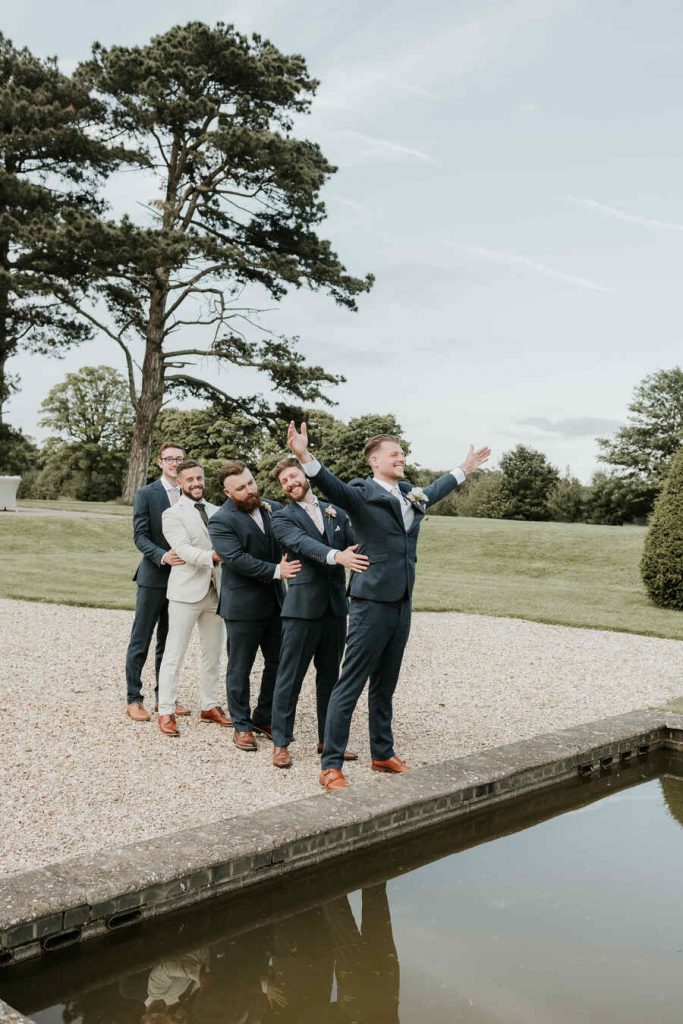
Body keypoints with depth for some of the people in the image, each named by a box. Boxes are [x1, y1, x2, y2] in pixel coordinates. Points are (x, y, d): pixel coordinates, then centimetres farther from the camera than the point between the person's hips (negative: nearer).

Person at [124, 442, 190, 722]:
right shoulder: (146, 494, -3)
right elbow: (140, 536, -9)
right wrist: (162, 556, -25)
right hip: (153, 576, -4)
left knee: (169, 642, 13)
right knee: (140, 642, 2)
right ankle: (134, 700, 11)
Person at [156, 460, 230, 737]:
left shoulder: (216, 511, 13)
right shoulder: (172, 514, -4)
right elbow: (185, 550, -17)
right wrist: (214, 555, -31)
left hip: (215, 590, 6)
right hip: (186, 590, -6)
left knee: (213, 654, 13)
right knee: (174, 654, -1)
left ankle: (210, 706, 25)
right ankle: (166, 712, 6)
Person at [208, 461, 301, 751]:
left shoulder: (274, 509, 5)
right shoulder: (221, 521, -12)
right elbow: (237, 559, -22)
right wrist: (276, 571, -25)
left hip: (275, 602, 6)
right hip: (243, 606, -6)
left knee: (277, 664, 14)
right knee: (240, 669, 7)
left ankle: (264, 717, 30)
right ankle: (242, 725, 21)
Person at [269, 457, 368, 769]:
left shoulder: (336, 512, 13)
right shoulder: (282, 518, -1)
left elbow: (355, 543, 9)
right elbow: (303, 544, -19)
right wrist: (336, 556, -36)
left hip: (335, 604, 4)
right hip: (303, 605, -4)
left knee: (330, 676, 14)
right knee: (290, 677, 1)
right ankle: (281, 742, 11)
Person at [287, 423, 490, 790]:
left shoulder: (412, 495, 12)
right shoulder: (362, 494, -10)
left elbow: (435, 490, 34)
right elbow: (332, 485, -29)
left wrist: (465, 468, 45)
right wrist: (305, 457, -46)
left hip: (402, 604, 7)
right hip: (372, 603, -7)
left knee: (384, 686, 19)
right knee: (350, 686, -2)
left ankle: (383, 754, 32)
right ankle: (331, 766, 5)